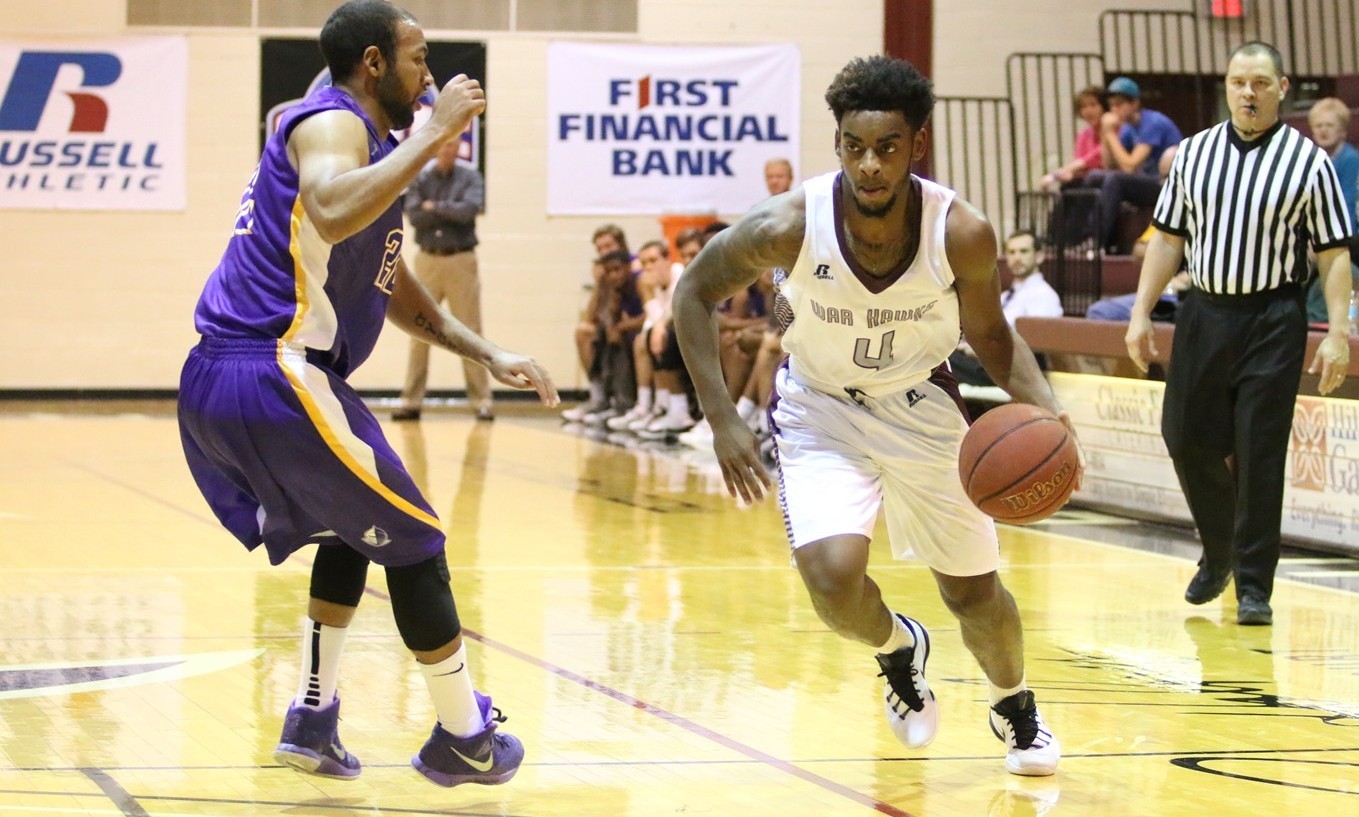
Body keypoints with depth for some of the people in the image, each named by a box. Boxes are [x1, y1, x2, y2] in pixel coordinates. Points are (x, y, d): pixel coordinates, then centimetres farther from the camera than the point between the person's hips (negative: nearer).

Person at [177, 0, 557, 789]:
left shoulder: (369, 143, 23)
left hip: (217, 384, 10)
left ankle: (313, 720, 24)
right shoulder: (331, 124, -8)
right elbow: (333, 214, -32)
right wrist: (433, 134, -24)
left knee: (355, 530, 27)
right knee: (412, 541, 4)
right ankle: (465, 739, 13)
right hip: (274, 377, -10)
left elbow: (396, 289, 32)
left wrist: (490, 355, 24)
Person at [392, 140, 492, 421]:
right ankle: (411, 402, 7)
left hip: (461, 261, -2)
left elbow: (469, 210, -14)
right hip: (428, 260, 2)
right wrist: (451, 212, -9)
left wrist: (435, 208, -7)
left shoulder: (470, 177, 2)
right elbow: (414, 216, -8)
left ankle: (481, 402, 0)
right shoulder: (420, 178, 5)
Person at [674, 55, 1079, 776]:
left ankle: (1015, 706, 45)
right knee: (833, 576, -23)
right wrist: (722, 419, -18)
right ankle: (898, 649, 13)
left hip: (920, 406, 1)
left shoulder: (962, 234, -25)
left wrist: (1044, 409, -24)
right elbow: (695, 292, -11)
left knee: (973, 591, 11)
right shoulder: (791, 226, -28)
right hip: (820, 411, -1)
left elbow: (989, 335, -5)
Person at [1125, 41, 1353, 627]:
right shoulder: (1195, 153, 7)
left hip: (1273, 320, -4)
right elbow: (1168, 238, 12)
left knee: (1259, 454, -3)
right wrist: (1141, 313, 6)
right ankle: (1219, 552, 30)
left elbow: (1334, 254, -4)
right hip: (1203, 313, 4)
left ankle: (1253, 585, 6)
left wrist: (1336, 333, -12)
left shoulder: (1308, 162, -3)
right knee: (1186, 438, 6)